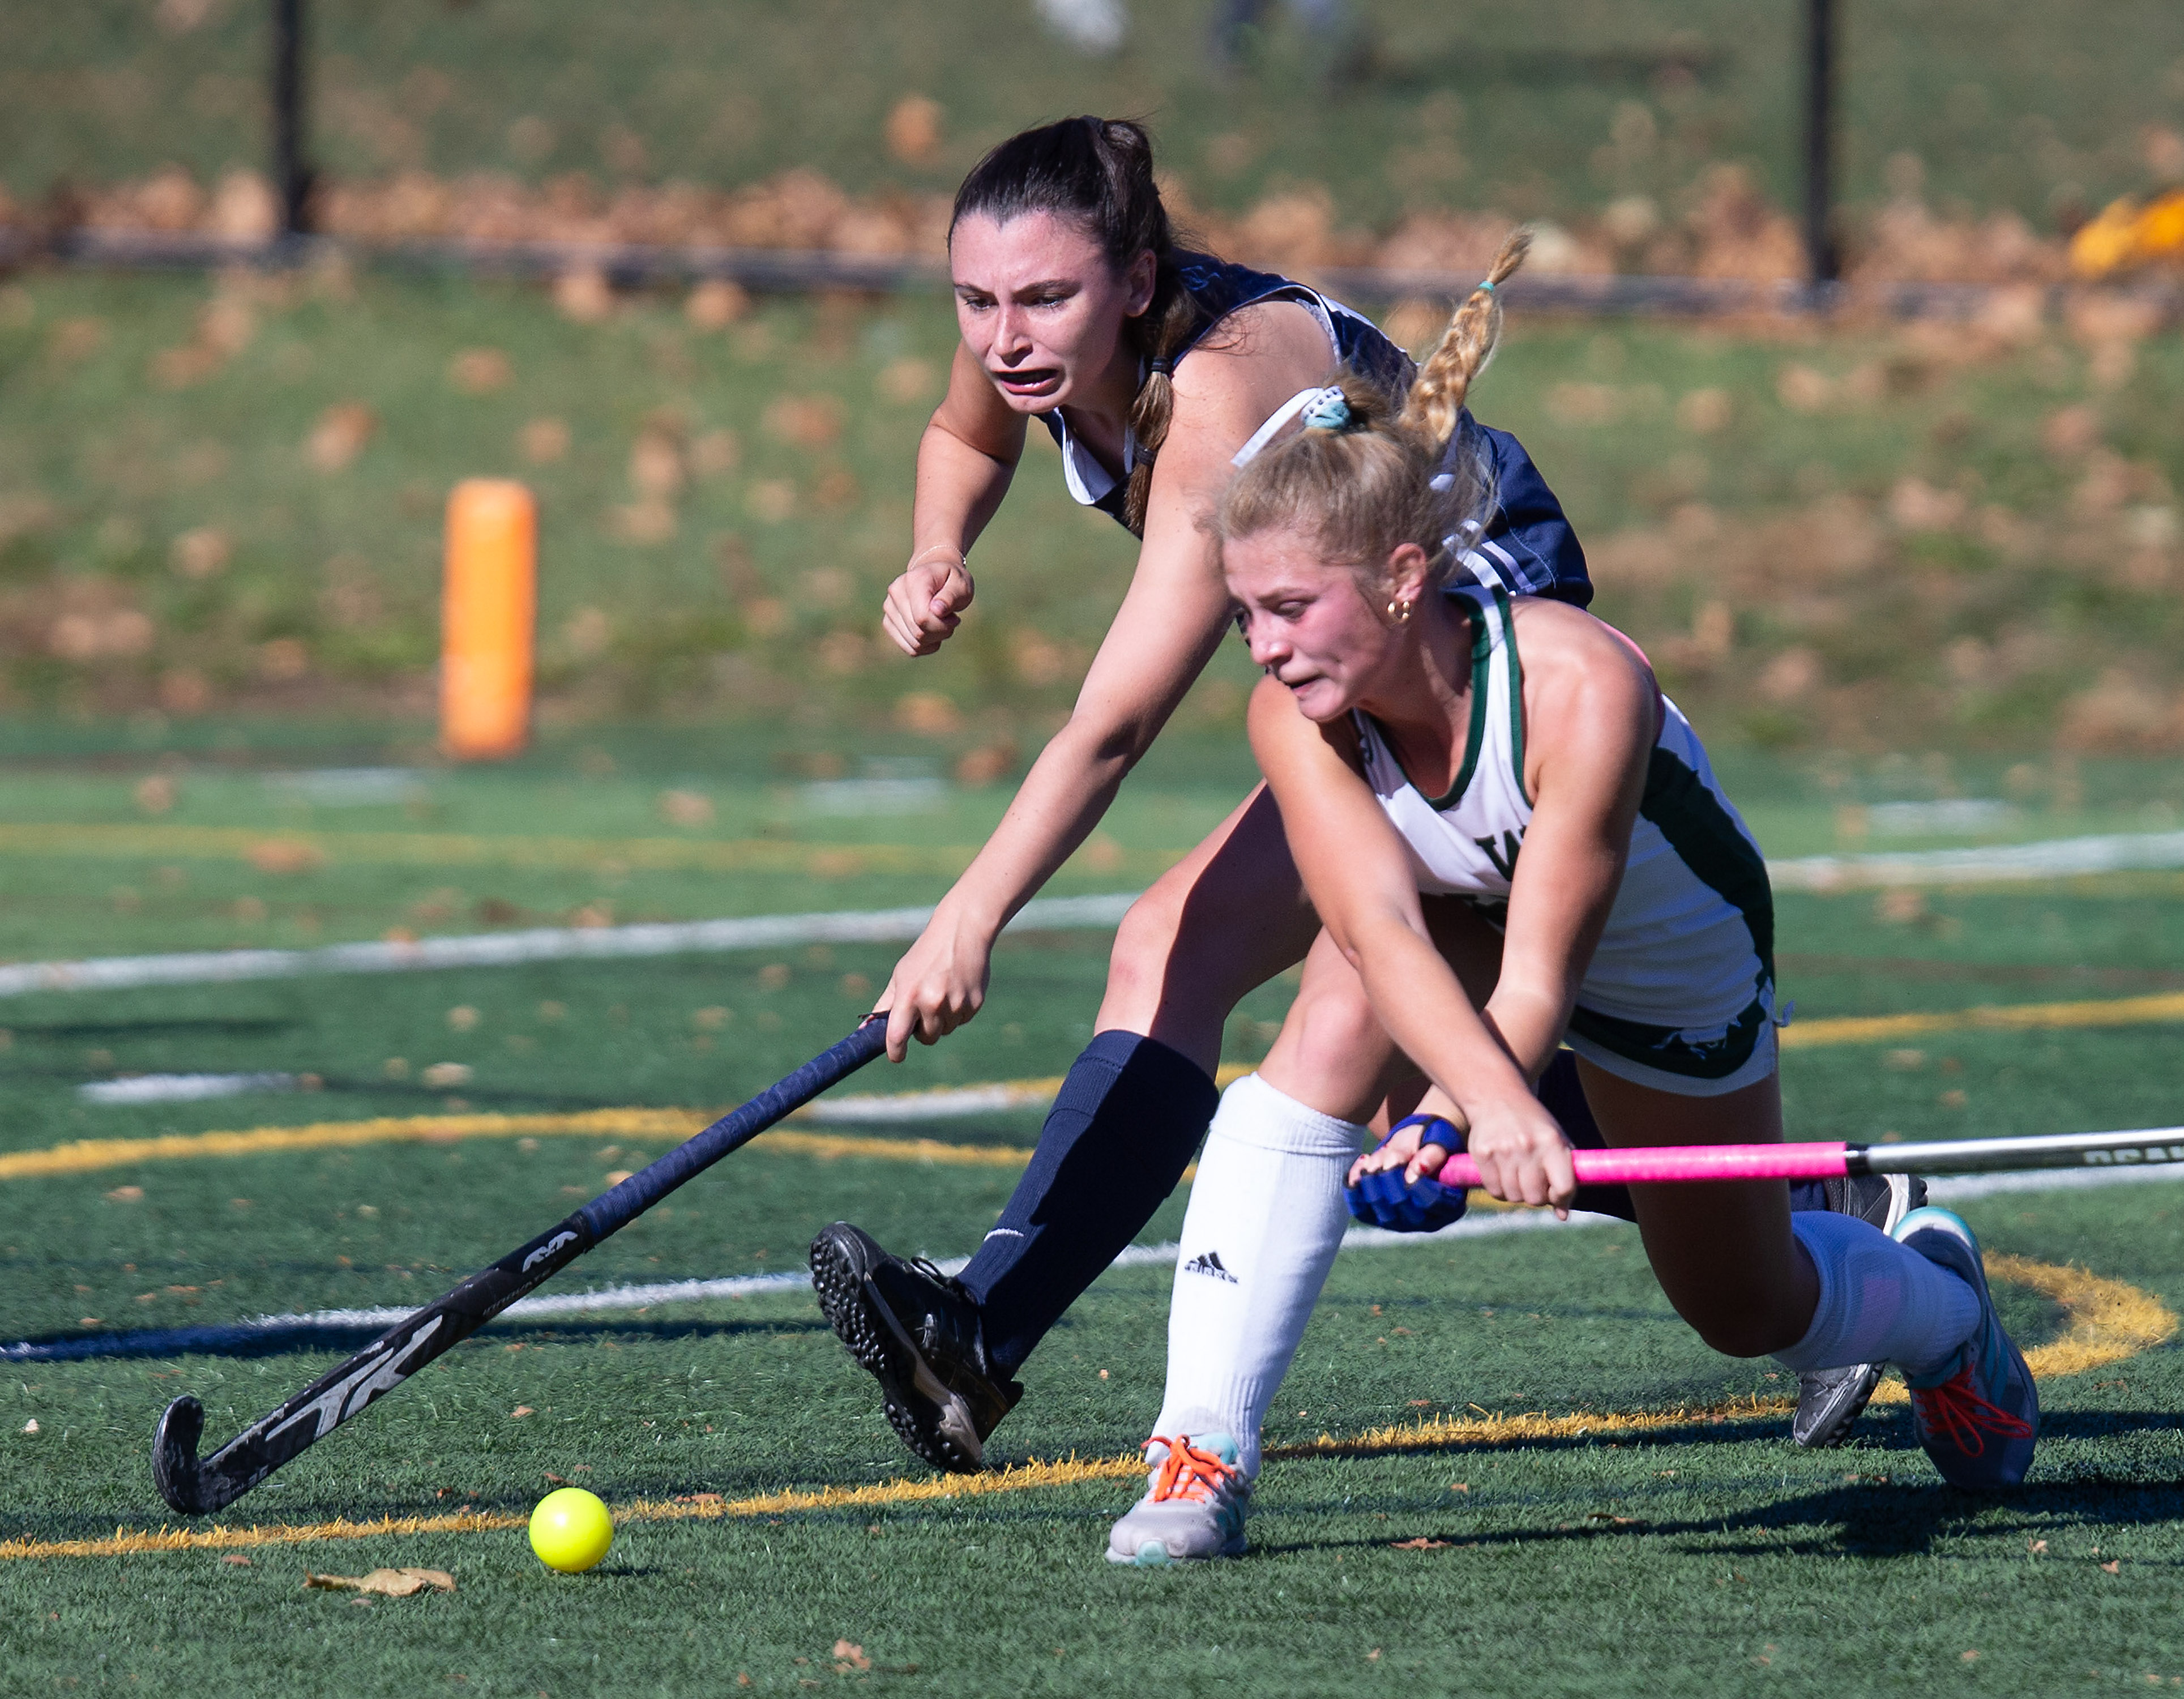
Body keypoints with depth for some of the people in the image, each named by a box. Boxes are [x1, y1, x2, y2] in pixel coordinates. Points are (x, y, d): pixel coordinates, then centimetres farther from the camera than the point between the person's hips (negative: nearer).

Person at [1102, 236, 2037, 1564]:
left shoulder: (1581, 690, -41)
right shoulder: (1294, 715, -31)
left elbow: (1538, 978, -41)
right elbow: (1381, 932, -43)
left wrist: (1451, 1132, -59)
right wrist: (1496, 1101, -61)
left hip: (1675, 966, -2)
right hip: (1460, 918, 2)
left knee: (1749, 1310, 13)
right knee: (1332, 1028, -33)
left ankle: (1936, 1295, 51)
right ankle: (1203, 1457, -31)